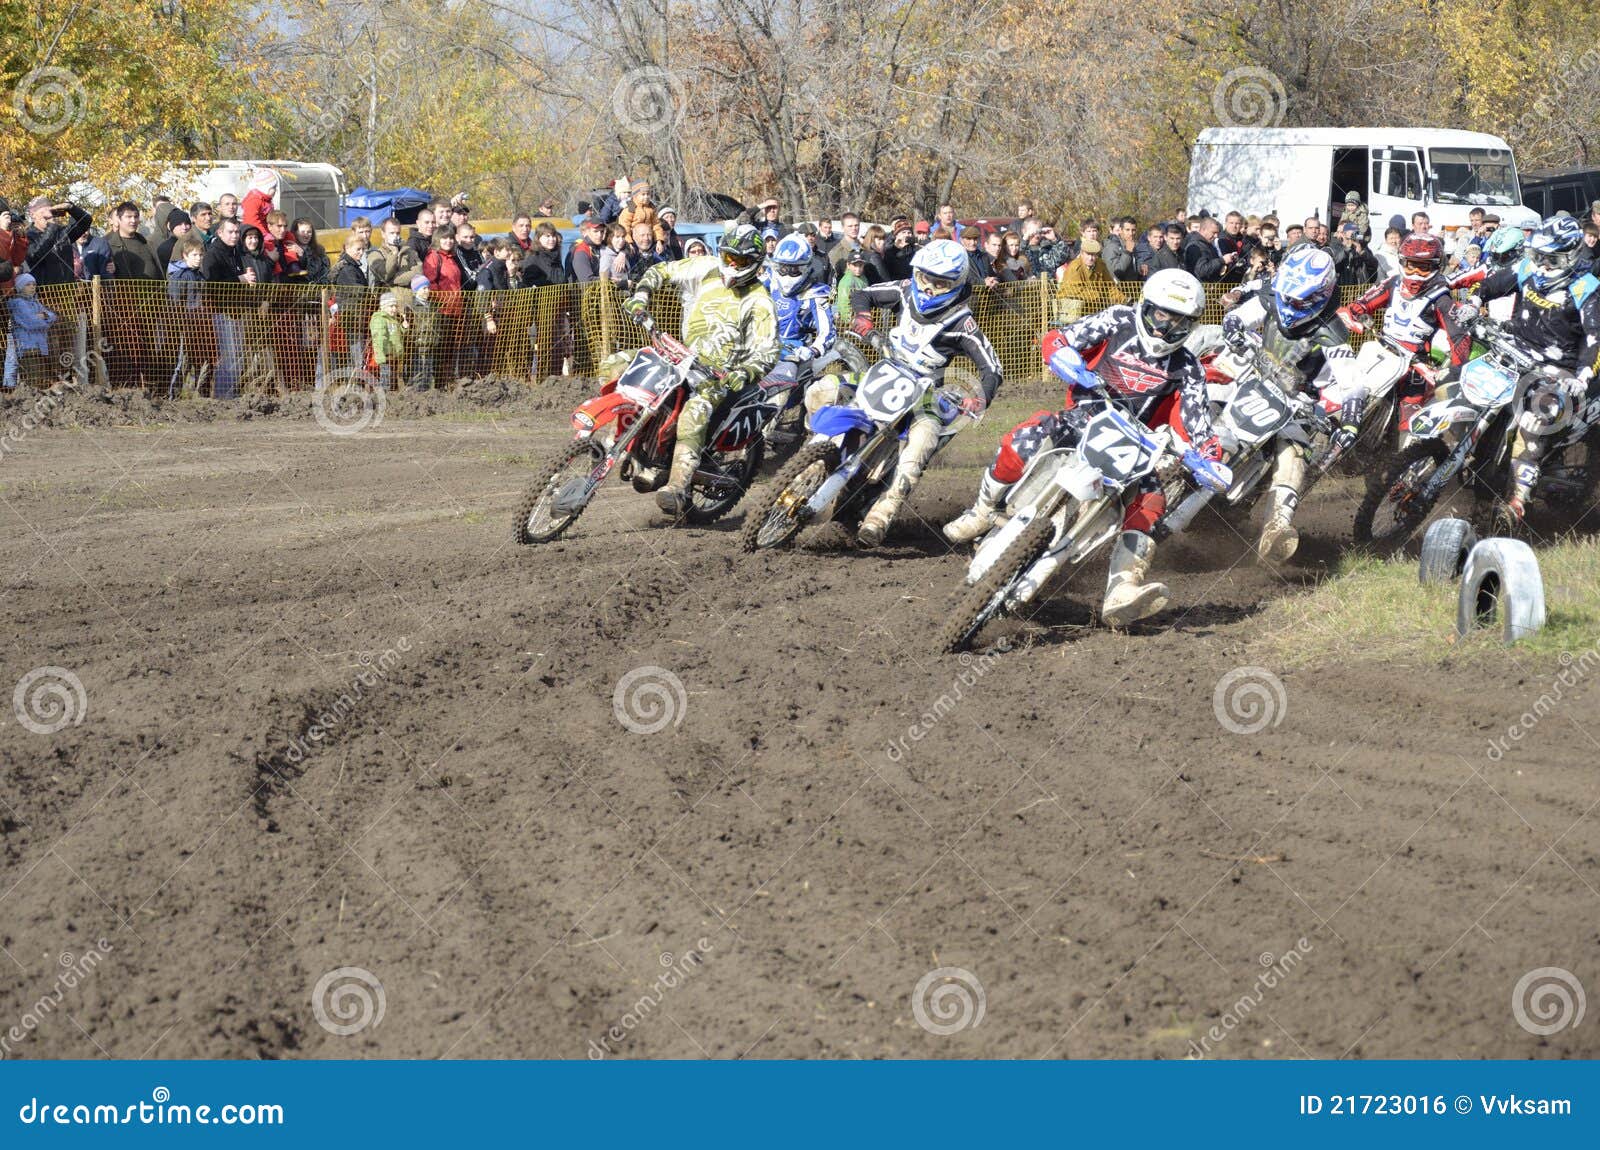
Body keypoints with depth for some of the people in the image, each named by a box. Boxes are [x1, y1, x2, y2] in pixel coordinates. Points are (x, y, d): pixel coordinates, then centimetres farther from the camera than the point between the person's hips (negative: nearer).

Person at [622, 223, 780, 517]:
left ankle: (678, 490, -50)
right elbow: (662, 271, 15)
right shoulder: (708, 269, 6)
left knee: (695, 411, -36)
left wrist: (746, 372, -31)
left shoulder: (759, 302, -7)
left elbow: (768, 350, -11)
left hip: (722, 371, -8)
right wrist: (641, 294, -5)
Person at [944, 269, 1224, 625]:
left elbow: (1198, 426, -1)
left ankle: (1121, 594, -41)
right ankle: (982, 511, -8)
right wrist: (1078, 369, -26)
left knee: (1149, 498, -26)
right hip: (1082, 418, -2)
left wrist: (1209, 457, -22)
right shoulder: (1120, 321, -1)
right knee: (1029, 438, -32)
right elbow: (1056, 341, -5)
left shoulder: (1187, 368, 5)